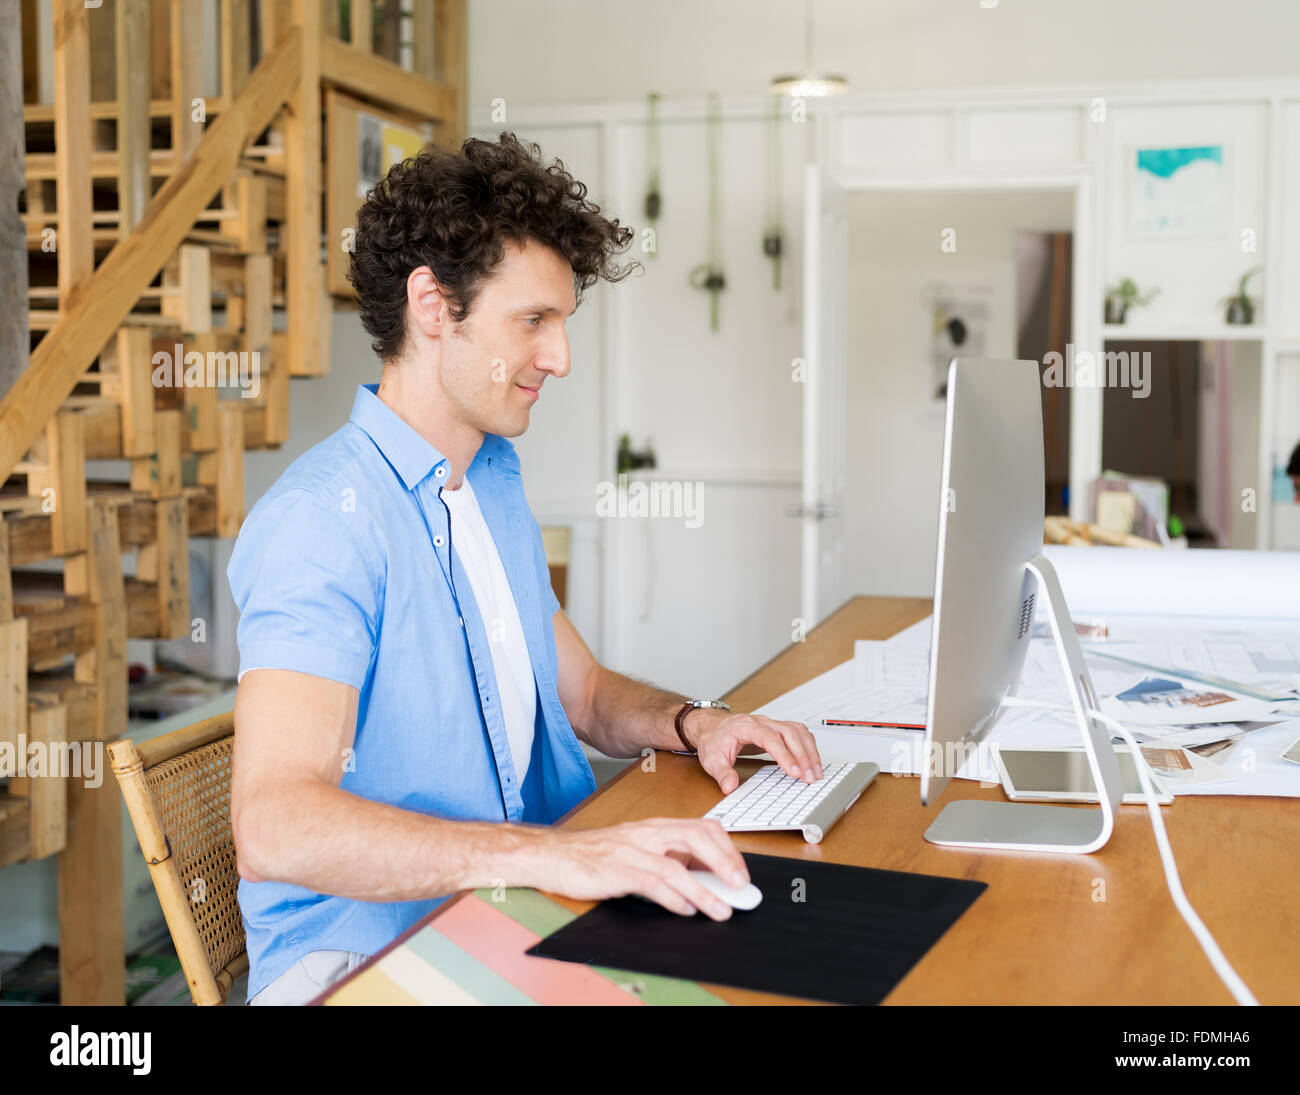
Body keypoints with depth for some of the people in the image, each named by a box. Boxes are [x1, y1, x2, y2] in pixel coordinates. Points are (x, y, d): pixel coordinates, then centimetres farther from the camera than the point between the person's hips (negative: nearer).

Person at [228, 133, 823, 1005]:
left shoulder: (496, 483, 13)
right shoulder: (325, 520, -17)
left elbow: (582, 693, 21)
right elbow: (276, 825, -29)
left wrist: (690, 723, 0)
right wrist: (546, 854, -38)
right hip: (363, 959, -8)